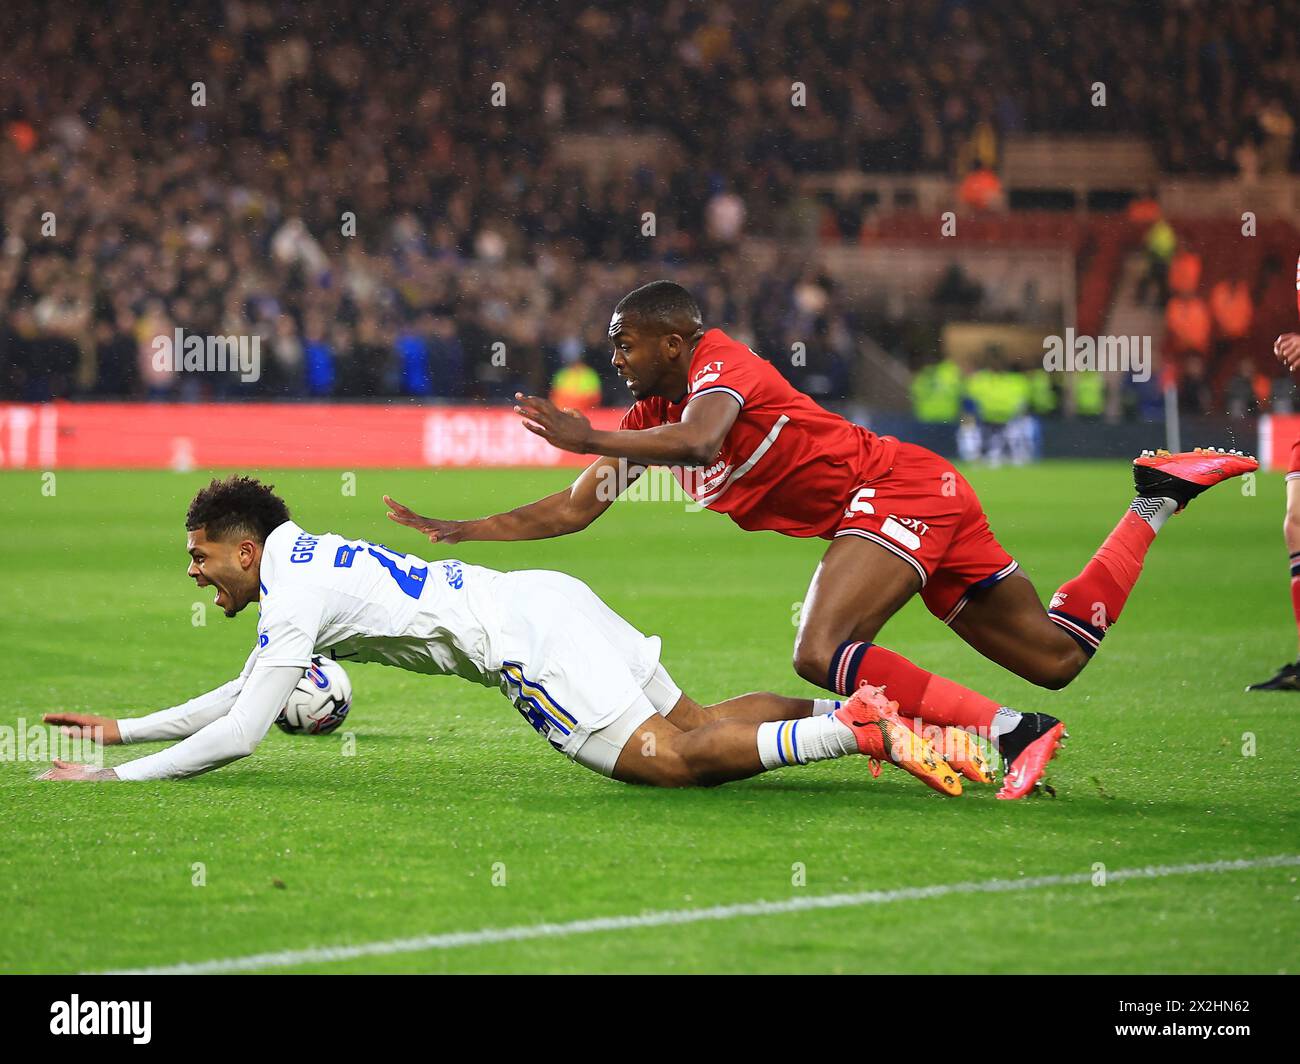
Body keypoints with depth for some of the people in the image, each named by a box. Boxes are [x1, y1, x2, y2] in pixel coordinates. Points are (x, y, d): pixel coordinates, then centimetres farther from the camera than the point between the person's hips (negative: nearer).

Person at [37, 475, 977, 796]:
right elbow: (247, 693, 33)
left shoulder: (294, 594, -8)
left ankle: (863, 732, -25)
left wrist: (116, 776, -4)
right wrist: (126, 727, 31)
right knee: (696, 725, 7)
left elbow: (239, 735, -11)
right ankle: (860, 714, -2)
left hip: (528, 638, -9)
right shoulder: (303, 565, 21)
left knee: (669, 760, -18)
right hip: (551, 604, 9)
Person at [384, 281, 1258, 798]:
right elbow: (573, 511, 15)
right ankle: (1159, 499, 22)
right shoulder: (649, 415, 14)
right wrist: (457, 532, 9)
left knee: (822, 653, -27)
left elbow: (700, 444, -34)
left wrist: (590, 440, -30)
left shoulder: (721, 363, -11)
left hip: (899, 490, -9)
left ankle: (1014, 733, -28)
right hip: (921, 500, 9)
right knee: (1056, 657, 11)